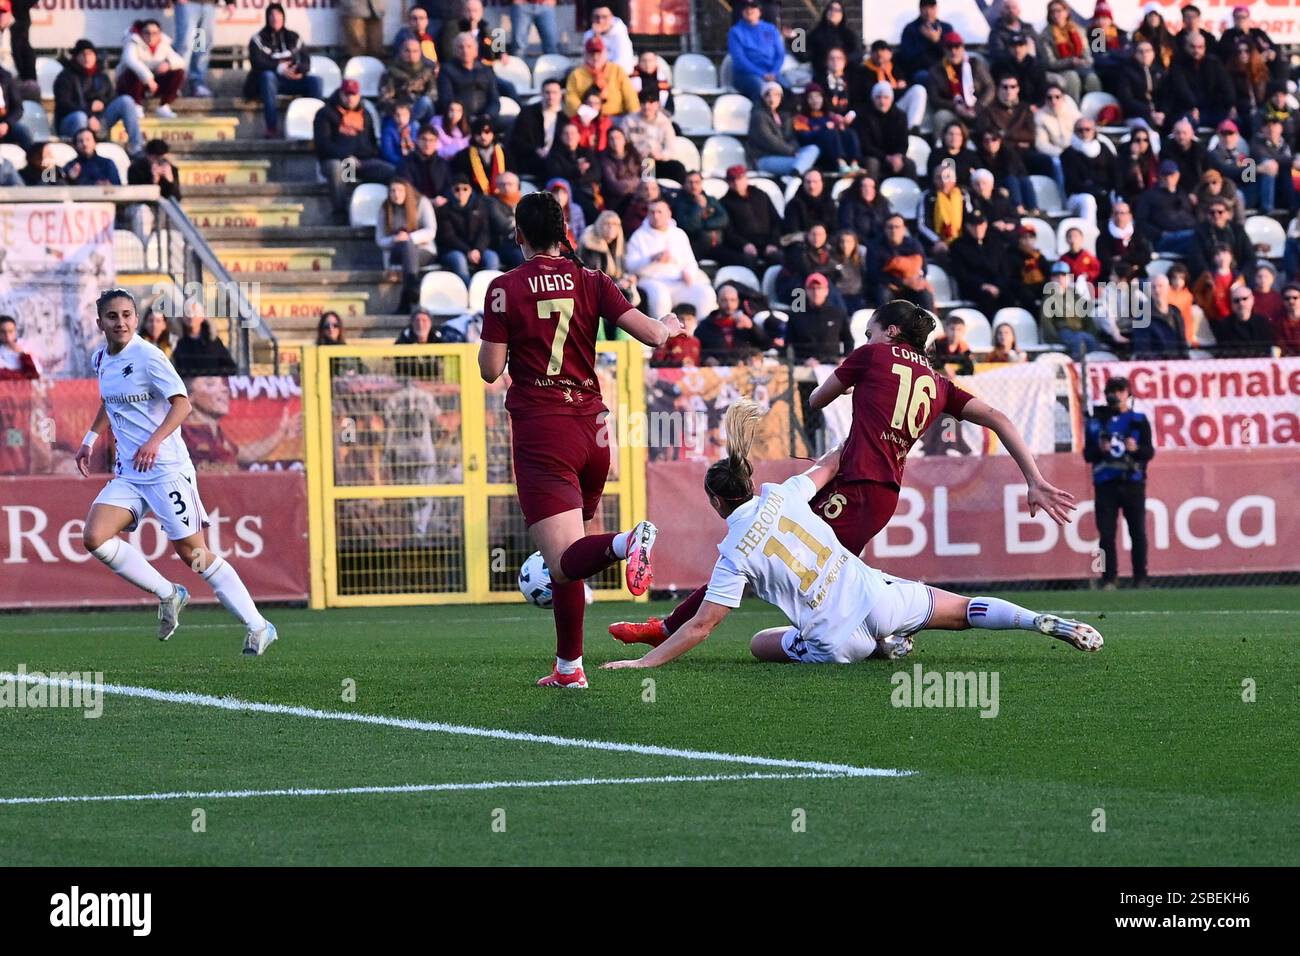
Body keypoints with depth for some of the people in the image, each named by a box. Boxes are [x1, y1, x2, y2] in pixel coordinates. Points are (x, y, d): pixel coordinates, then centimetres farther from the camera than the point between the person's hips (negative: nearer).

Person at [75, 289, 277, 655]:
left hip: (166, 469, -7)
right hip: (127, 472, 7)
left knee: (192, 553, -6)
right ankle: (168, 595, 4)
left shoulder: (148, 357, -13)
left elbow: (182, 404, -21)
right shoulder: (100, 360, 10)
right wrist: (91, 437, 23)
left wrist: (155, 441, -34)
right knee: (94, 537, -13)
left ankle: (257, 626, 6)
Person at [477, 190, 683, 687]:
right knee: (569, 553, 20)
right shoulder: (591, 282, 4)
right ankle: (569, 666, 21)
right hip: (591, 427, 5)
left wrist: (487, 339, 15)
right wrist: (670, 325, 21)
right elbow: (650, 333, -3)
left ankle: (625, 542, -44)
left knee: (565, 560, -14)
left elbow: (490, 369, -7)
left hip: (539, 431, -5)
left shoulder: (505, 289, -4)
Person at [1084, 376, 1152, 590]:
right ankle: (1109, 579, 0)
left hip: (1133, 482, 0)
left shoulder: (1139, 420, 9)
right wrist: (1100, 450, -12)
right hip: (1105, 484, 1)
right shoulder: (1095, 421, 11)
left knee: (1138, 531, -2)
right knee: (1106, 532, -4)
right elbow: (1087, 454, 9)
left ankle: (1140, 579, 3)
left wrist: (1136, 449, -17)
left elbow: (1149, 452, 4)